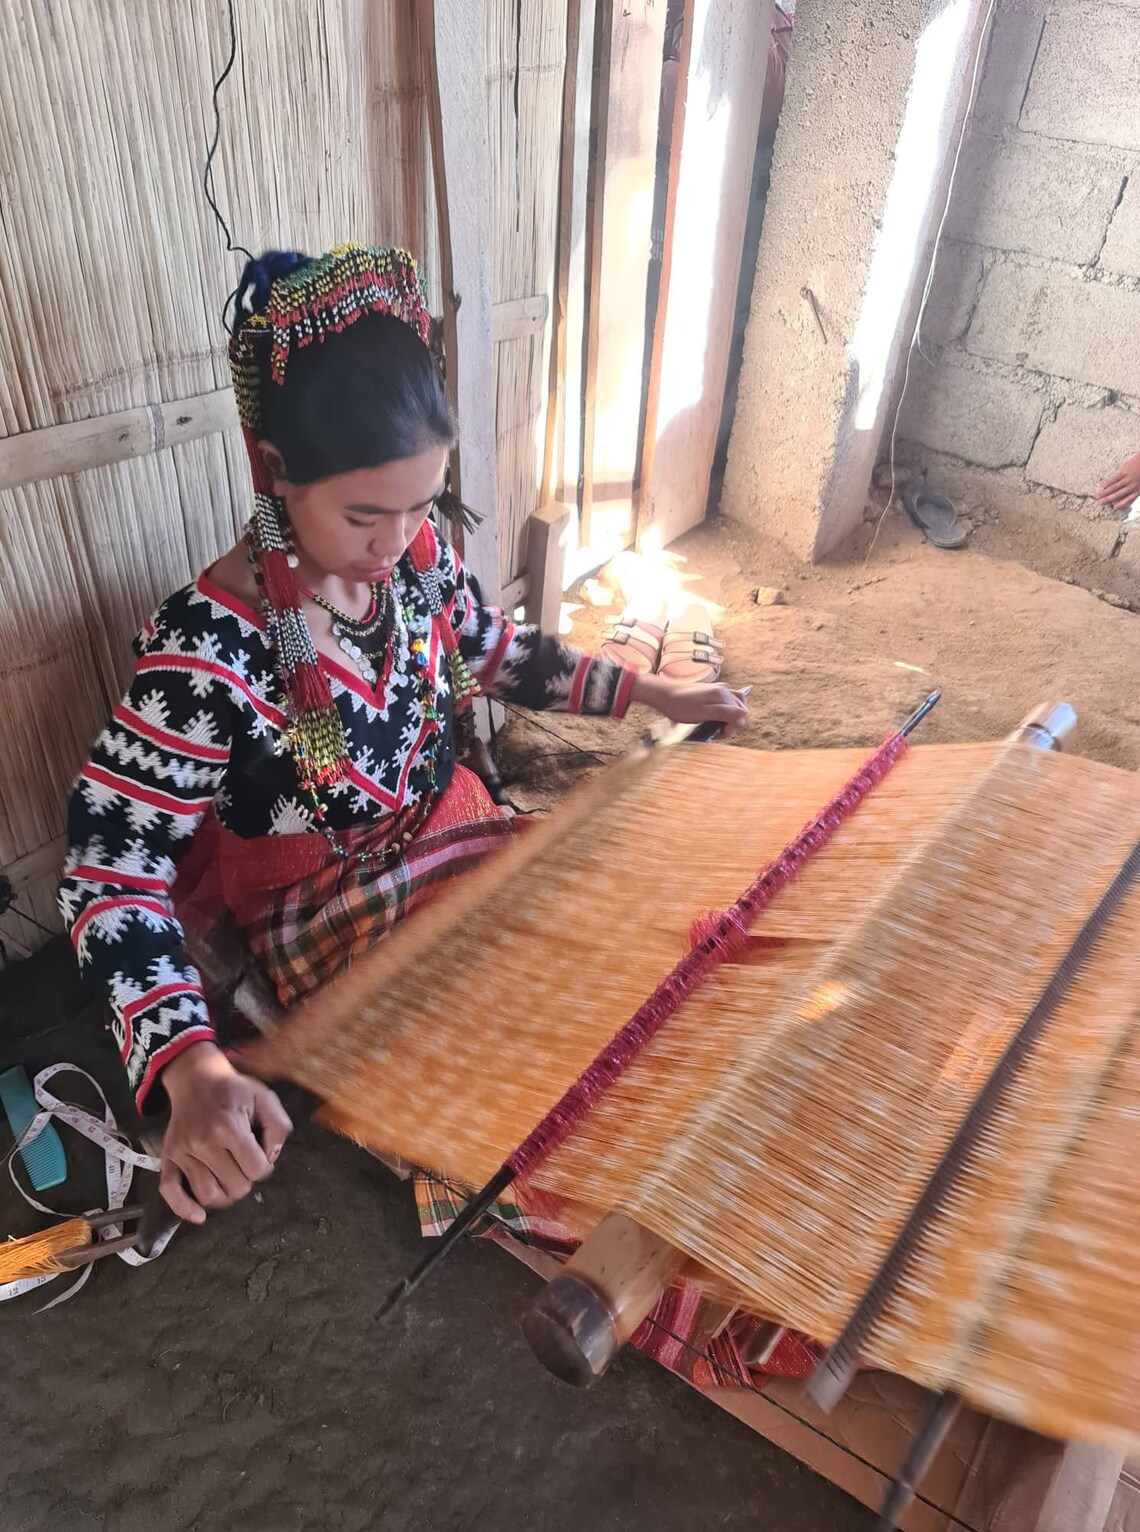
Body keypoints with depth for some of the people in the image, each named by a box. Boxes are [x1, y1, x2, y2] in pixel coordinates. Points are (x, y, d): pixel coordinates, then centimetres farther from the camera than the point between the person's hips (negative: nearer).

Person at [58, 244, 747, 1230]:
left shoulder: (416, 557, -10)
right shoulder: (209, 646, -28)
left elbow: (496, 653, 11)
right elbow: (114, 874, -26)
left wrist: (653, 694, 9)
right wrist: (194, 1070, -41)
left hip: (466, 850, 6)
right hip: (337, 933, -5)